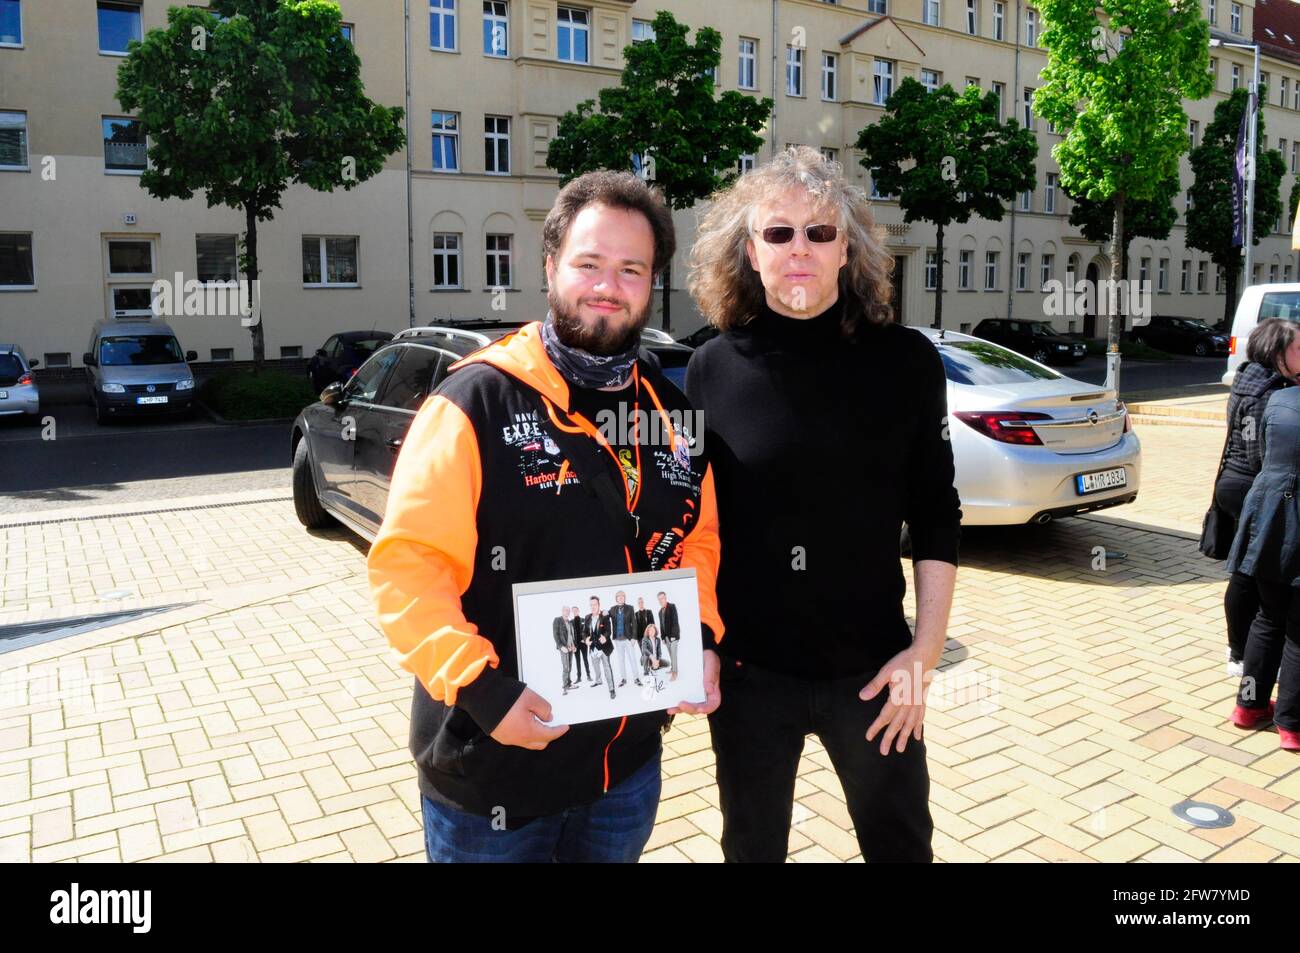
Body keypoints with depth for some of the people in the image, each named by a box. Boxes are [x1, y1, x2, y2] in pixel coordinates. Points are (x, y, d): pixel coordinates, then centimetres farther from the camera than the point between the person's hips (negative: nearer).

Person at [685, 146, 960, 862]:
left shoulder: (905, 361, -5)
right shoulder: (713, 370, -5)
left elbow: (935, 519, -1)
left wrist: (925, 651, -5)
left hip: (872, 665, 0)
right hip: (746, 668, 0)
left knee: (900, 842, 18)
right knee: (751, 846, 19)